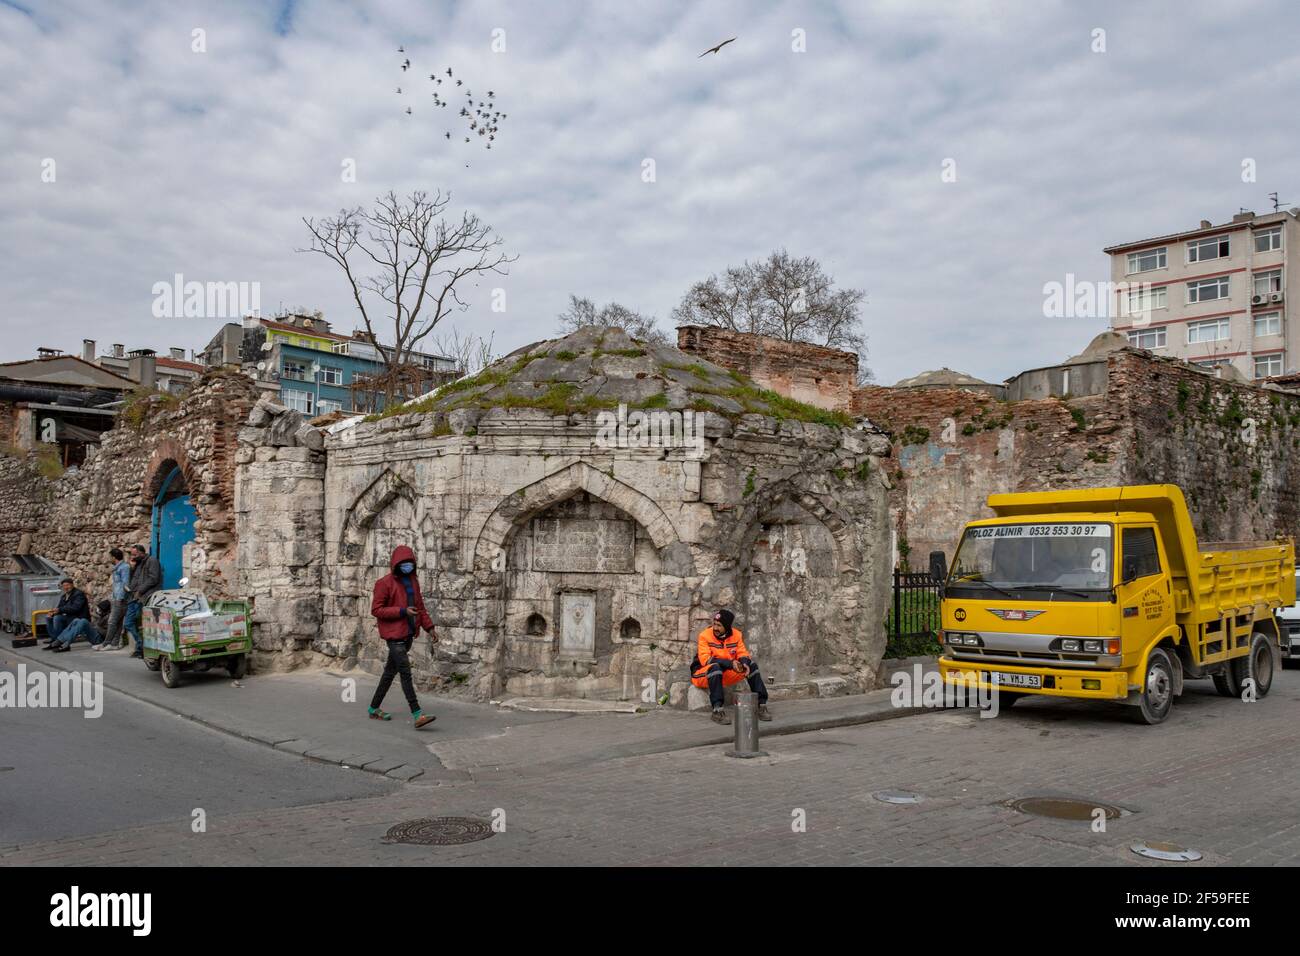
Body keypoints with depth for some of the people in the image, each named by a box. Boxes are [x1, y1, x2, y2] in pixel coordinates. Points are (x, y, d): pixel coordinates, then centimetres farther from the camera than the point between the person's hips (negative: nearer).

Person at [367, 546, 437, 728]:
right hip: (394, 635, -8)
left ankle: (374, 708, 28)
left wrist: (429, 627, 9)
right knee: (406, 673, -13)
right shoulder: (385, 583, -11)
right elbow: (376, 609, -14)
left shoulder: (413, 581, 11)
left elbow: (420, 607, 18)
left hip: (408, 634, 8)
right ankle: (417, 715, -18)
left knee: (391, 671, 15)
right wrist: (402, 611, -22)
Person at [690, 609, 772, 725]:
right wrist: (730, 663, -29)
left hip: (726, 674, 5)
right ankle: (717, 710, -42)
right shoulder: (704, 636, -16)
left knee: (751, 665, -9)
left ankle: (761, 704, -8)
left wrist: (745, 663, -24)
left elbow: (742, 654, 1)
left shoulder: (736, 635, -1)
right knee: (715, 666, -37)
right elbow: (705, 660, -23)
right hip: (703, 674, -5)